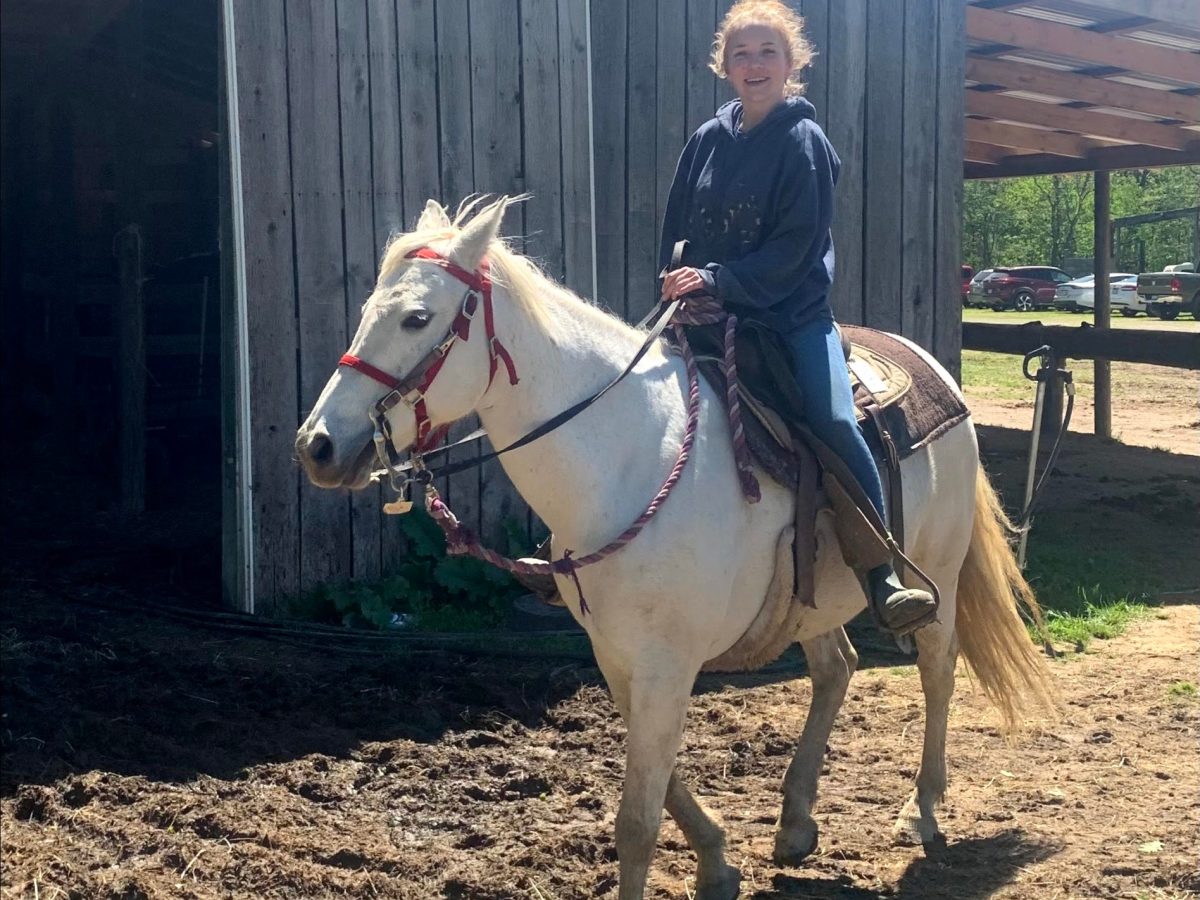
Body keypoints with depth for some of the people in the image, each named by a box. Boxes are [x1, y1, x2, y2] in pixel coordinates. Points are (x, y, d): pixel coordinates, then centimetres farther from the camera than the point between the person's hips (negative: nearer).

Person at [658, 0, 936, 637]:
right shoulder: (709, 138, 8)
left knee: (834, 419, -24)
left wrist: (717, 279, -21)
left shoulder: (804, 142, -6)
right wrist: (679, 284, -2)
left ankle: (883, 581, -21)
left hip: (794, 312, -5)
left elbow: (793, 248, -13)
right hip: (710, 312, 5)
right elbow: (675, 228, 13)